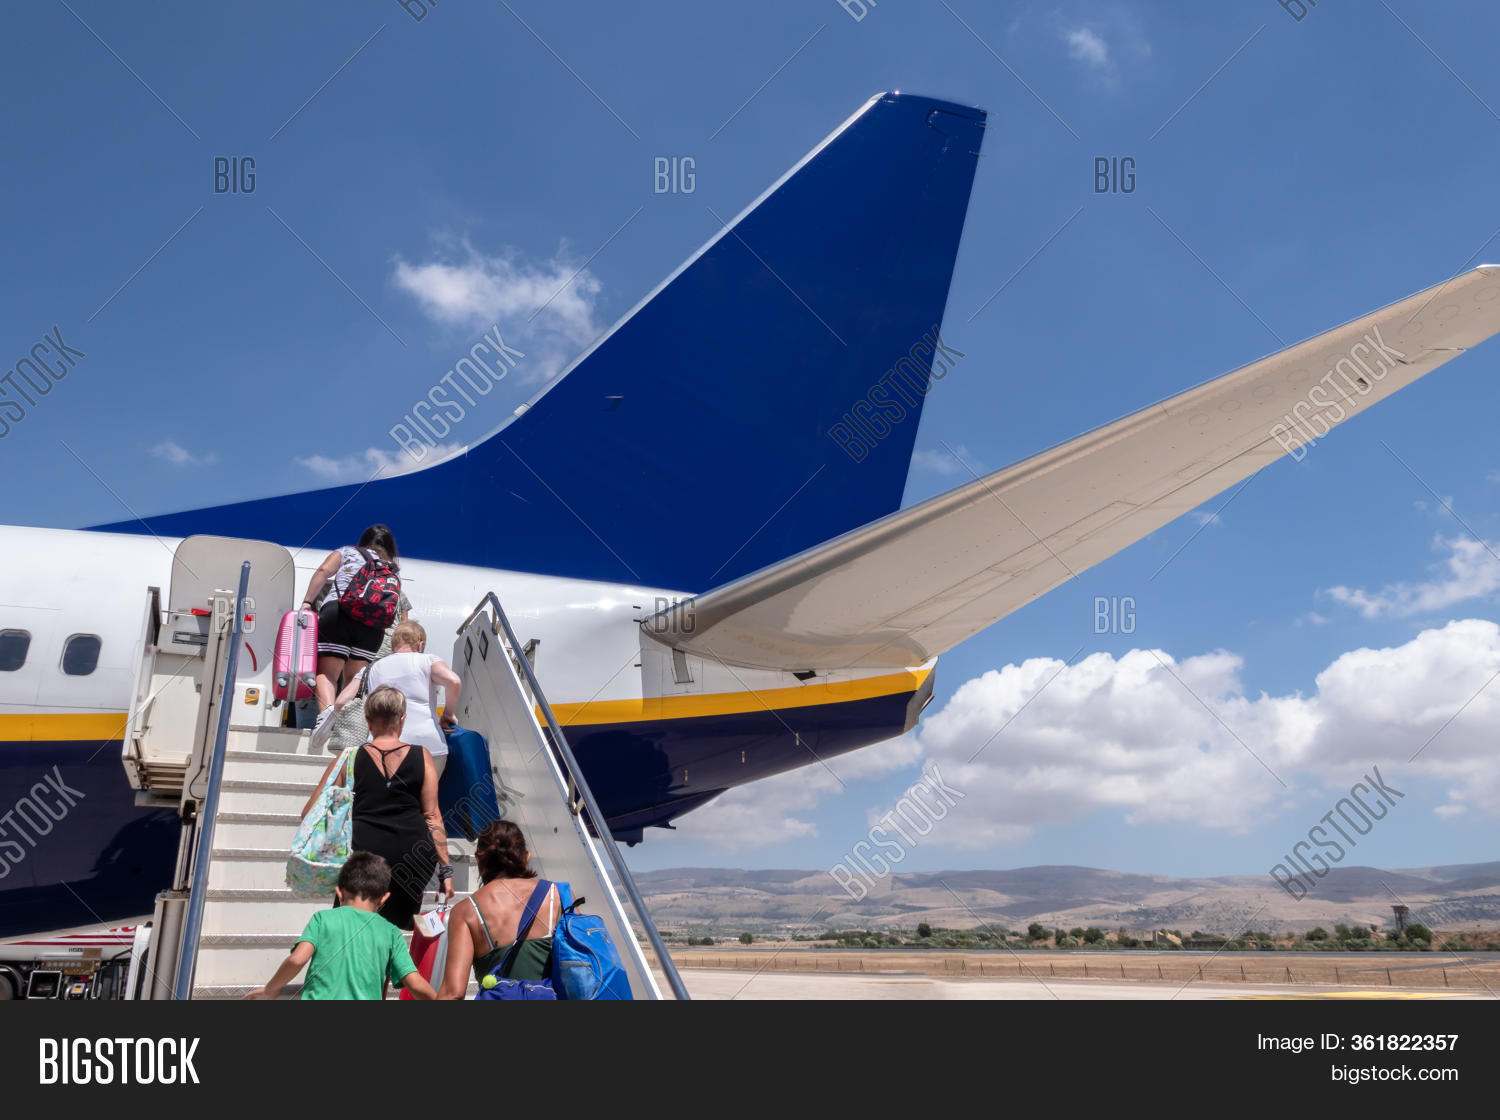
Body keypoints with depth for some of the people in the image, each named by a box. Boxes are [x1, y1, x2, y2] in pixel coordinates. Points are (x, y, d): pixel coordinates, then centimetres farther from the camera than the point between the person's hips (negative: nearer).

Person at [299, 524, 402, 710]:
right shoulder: (392, 570, 27)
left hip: (338, 612, -2)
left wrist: (307, 602, 5)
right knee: (354, 679, 13)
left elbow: (323, 571, 6)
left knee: (326, 674, -4)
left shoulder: (347, 552, 23)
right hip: (374, 623, 2)